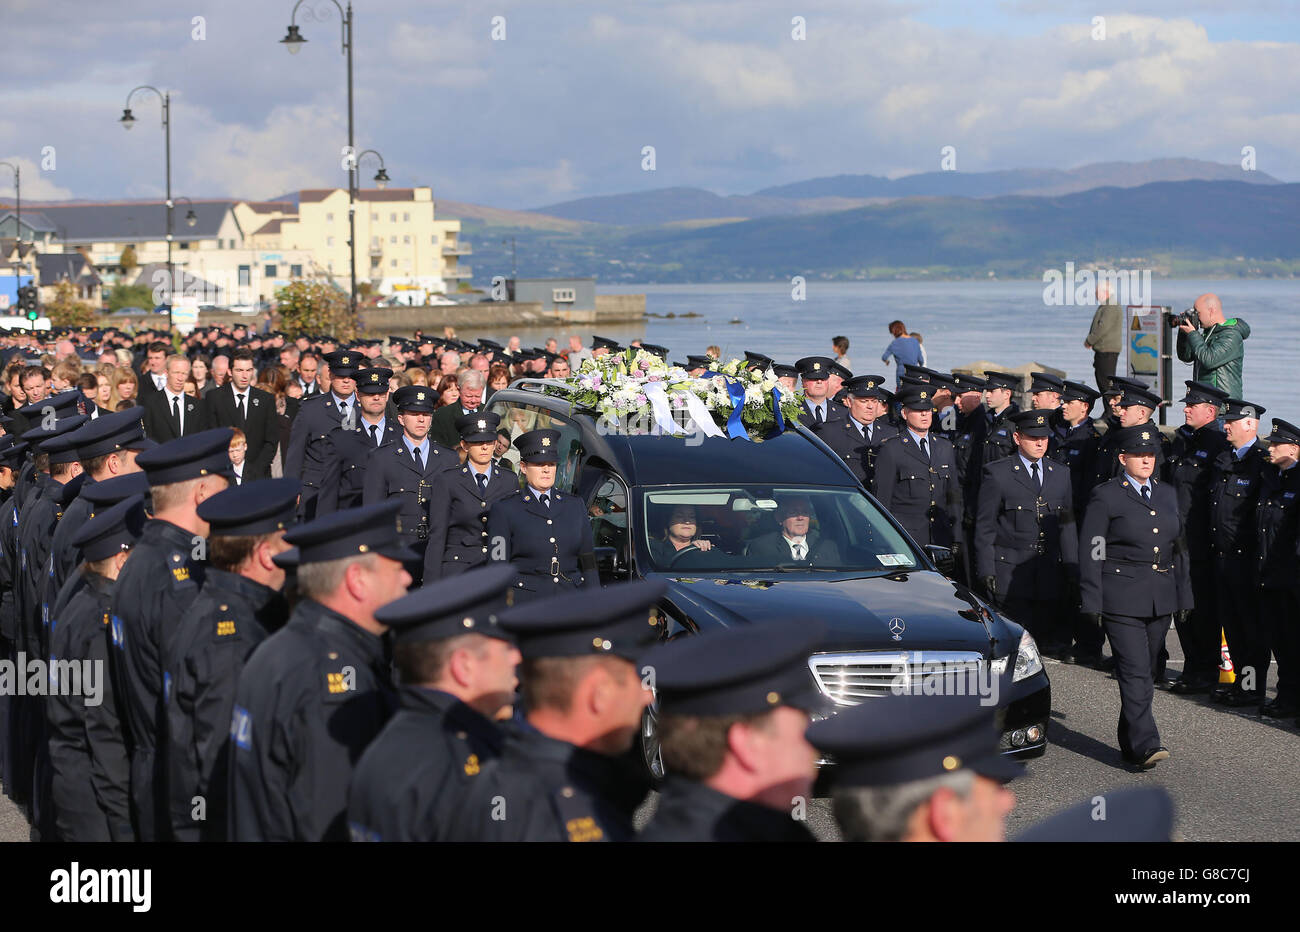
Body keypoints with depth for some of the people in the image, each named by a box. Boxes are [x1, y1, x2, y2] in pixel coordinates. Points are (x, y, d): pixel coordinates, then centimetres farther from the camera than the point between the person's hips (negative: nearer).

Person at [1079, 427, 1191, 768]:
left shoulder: (1167, 494, 14)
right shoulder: (1106, 496, -4)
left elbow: (1178, 547, 20)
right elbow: (1091, 553, -5)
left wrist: (1183, 595, 16)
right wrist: (1092, 603, -10)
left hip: (1161, 599, 6)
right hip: (1122, 597, -6)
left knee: (1145, 673, 10)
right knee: (1135, 672, -13)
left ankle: (1131, 743, 19)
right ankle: (1145, 745, -18)